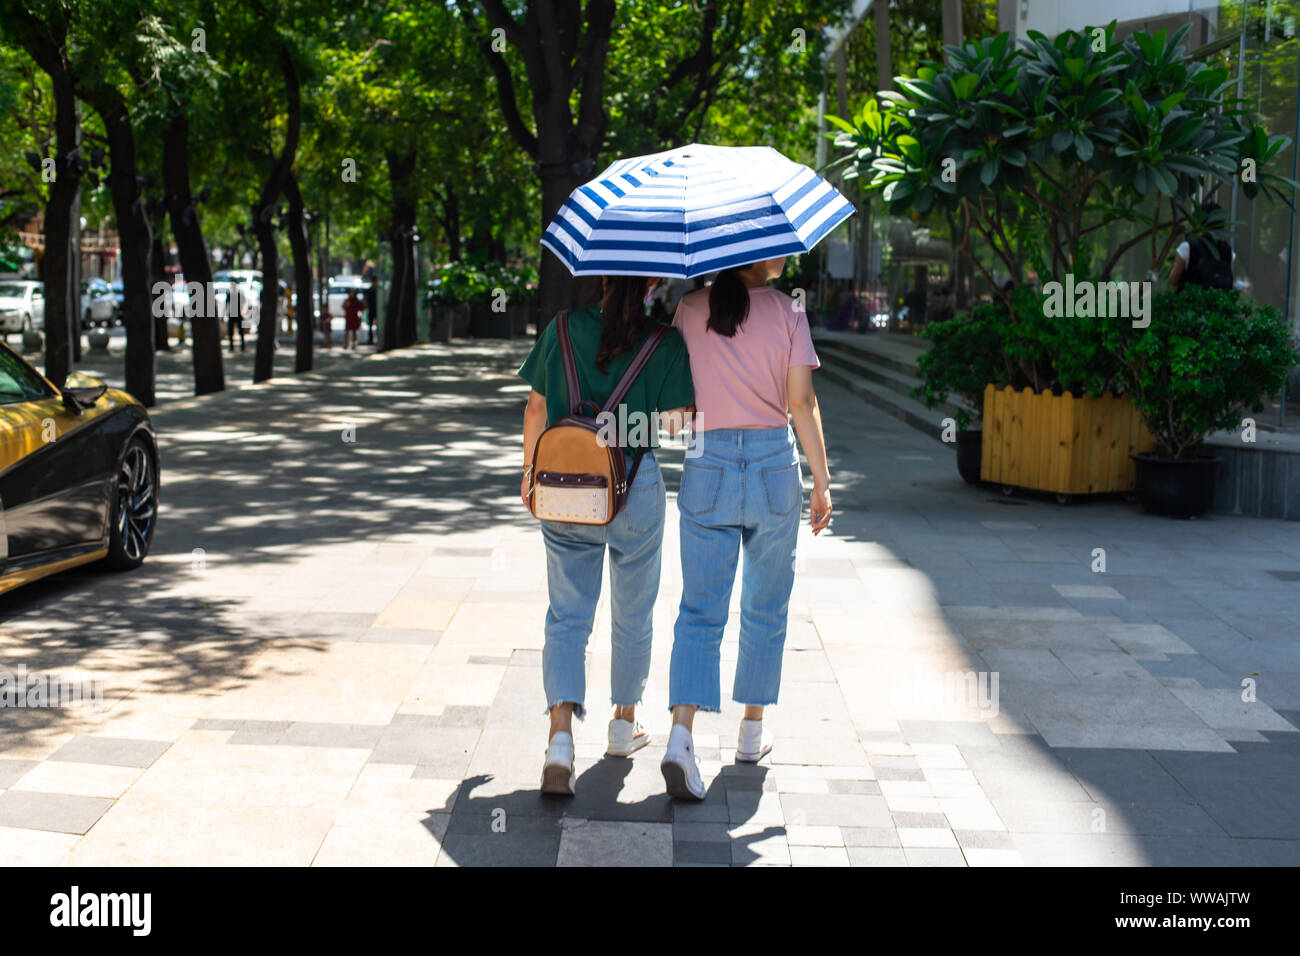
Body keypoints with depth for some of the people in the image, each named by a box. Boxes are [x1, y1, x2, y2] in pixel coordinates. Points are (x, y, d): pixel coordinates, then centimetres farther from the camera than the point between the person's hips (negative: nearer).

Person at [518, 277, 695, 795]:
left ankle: (560, 735, -14)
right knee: (633, 615, 18)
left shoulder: (563, 330, -2)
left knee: (567, 615, 4)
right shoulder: (666, 342, -8)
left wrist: (530, 470, 16)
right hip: (637, 486, -1)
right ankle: (624, 723, 33)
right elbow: (675, 419, -11)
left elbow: (537, 407, 4)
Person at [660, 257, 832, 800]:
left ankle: (681, 732, -17)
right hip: (774, 466, -1)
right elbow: (802, 403, -6)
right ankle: (752, 730, 25)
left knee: (700, 611, 2)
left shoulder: (690, 310, 2)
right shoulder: (787, 313, -4)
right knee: (766, 605, 16)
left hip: (707, 463, 1)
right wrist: (822, 481, -1)